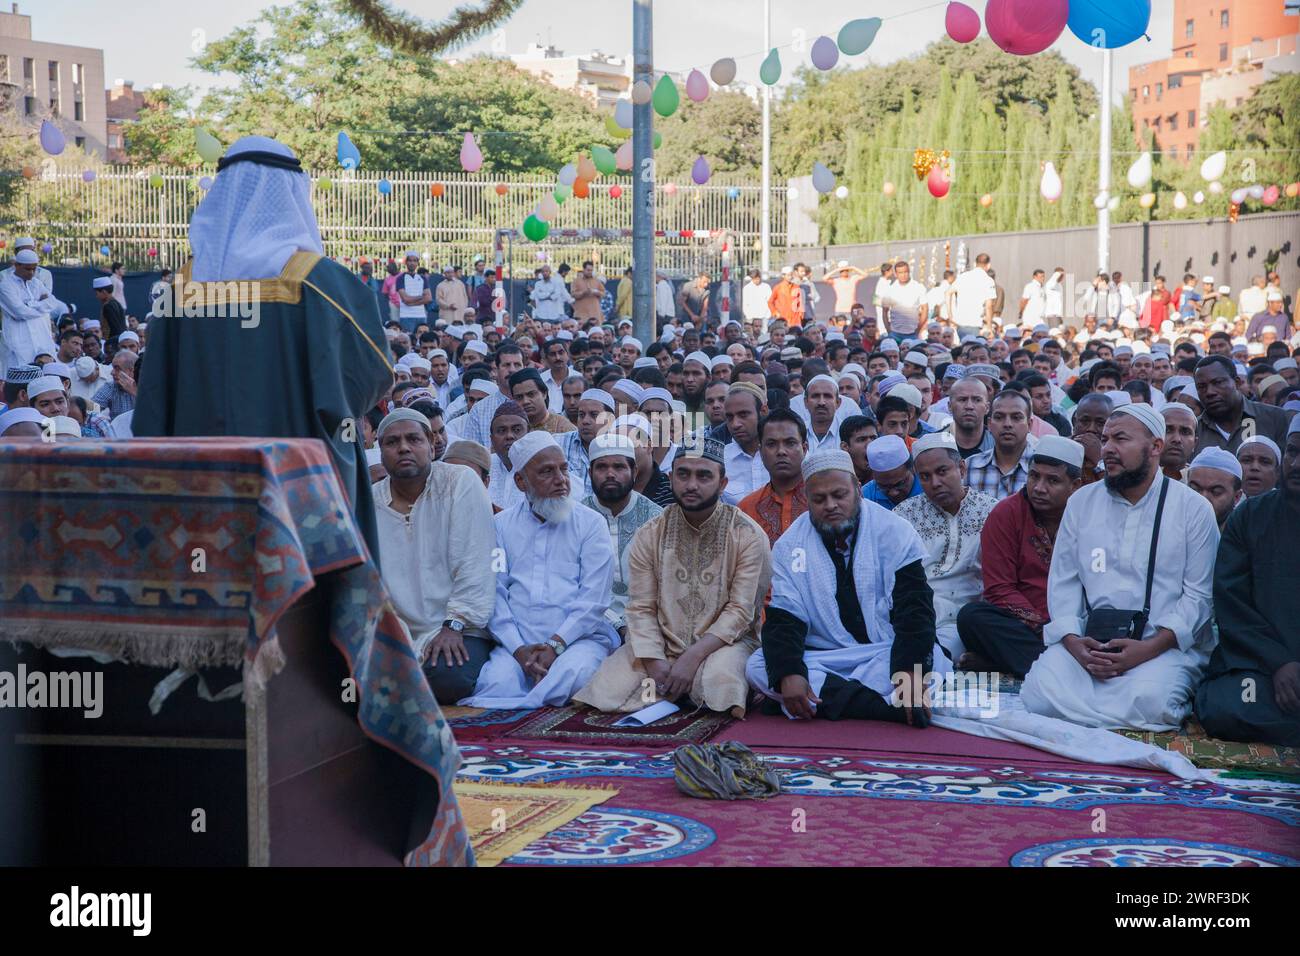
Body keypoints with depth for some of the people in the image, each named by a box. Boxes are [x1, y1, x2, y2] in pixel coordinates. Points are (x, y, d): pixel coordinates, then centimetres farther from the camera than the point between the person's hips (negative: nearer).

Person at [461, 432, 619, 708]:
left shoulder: (591, 524, 8)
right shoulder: (501, 525, 13)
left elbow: (593, 599, -1)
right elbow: (494, 594, 3)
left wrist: (556, 645, -14)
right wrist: (519, 649, -13)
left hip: (578, 637, -1)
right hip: (517, 642, 1)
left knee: (574, 671, -35)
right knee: (497, 680, -32)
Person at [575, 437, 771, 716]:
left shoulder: (748, 536, -6)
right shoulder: (649, 535, 3)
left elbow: (740, 610, -12)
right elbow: (641, 608, -2)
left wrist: (693, 657, -22)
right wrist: (654, 663, -19)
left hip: (725, 640, -2)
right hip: (661, 644, 2)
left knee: (718, 680, -37)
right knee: (606, 691, -22)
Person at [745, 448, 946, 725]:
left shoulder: (894, 532, -3)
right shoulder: (790, 546, 2)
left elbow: (914, 609, -10)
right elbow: (783, 618, -4)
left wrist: (909, 673, -27)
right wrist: (789, 674, -24)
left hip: (887, 654, -2)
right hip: (822, 658, 2)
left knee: (932, 660, -32)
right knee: (757, 667, -25)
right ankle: (889, 703, -32)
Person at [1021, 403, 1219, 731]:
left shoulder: (1194, 508, 4)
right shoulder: (1081, 502, 13)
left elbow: (1199, 594, -1)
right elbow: (1063, 582, 10)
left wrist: (1149, 648, -15)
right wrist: (1074, 642, -10)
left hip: (1165, 645, -2)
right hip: (1088, 640, 3)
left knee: (1149, 700, -35)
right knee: (1040, 692, -26)